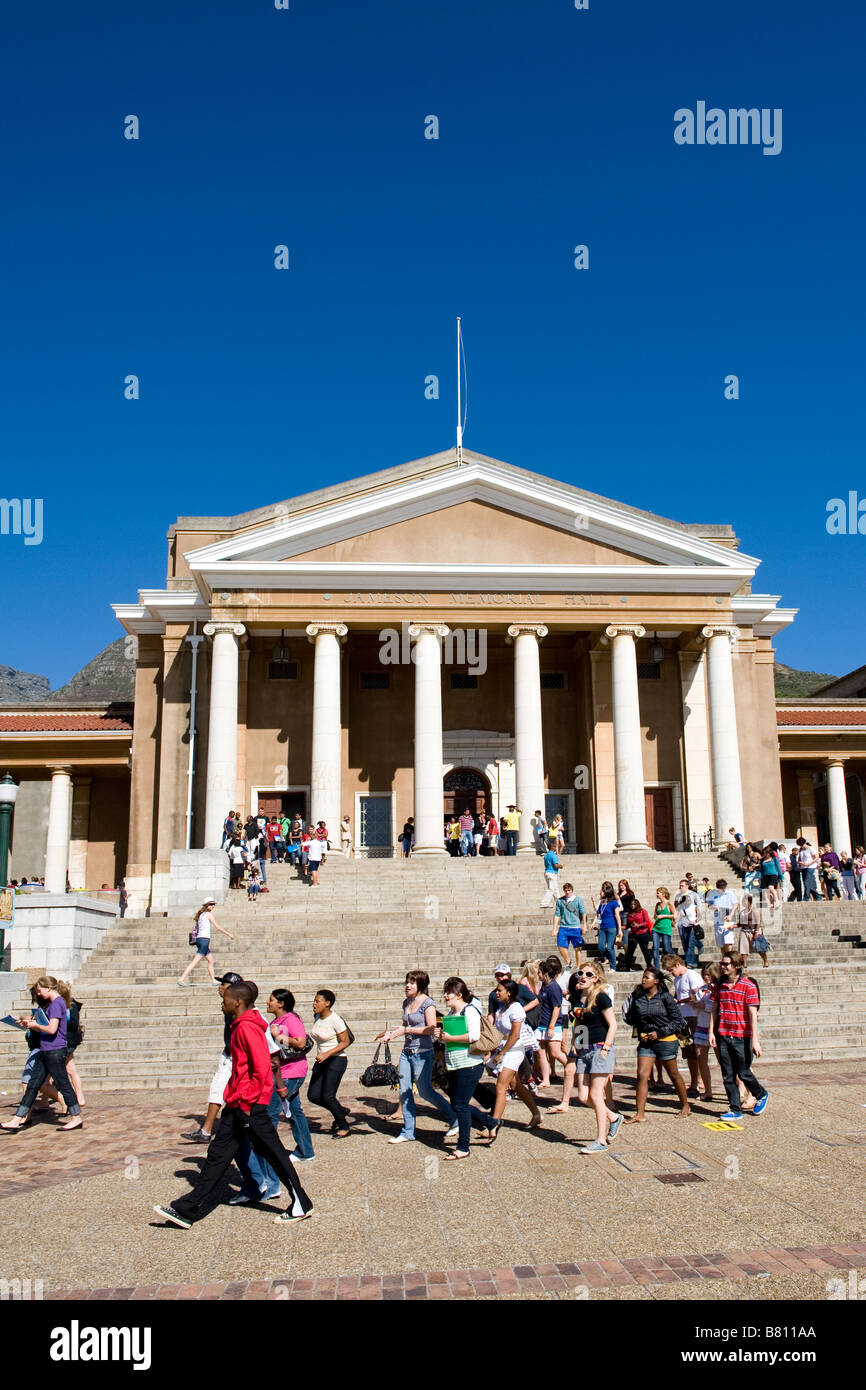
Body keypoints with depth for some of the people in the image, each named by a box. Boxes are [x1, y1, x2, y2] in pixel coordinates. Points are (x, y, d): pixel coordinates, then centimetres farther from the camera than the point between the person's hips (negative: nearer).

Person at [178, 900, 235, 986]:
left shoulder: (200, 914, 17)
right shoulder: (208, 914, -7)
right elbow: (218, 927, -6)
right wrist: (229, 934, 4)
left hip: (199, 938, 9)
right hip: (204, 939, -9)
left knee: (210, 960, 15)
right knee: (196, 961, -12)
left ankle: (213, 980, 19)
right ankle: (182, 979, -17)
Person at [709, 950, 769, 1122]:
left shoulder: (748, 986, -9)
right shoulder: (719, 986, 6)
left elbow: (753, 1014, -11)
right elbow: (714, 1010, 12)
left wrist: (755, 1040, -14)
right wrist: (711, 1032, 5)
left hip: (742, 1038, -5)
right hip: (723, 1037, 5)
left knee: (743, 1073, 4)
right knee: (728, 1076, 6)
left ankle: (762, 1095, 32)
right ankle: (735, 1109, 16)